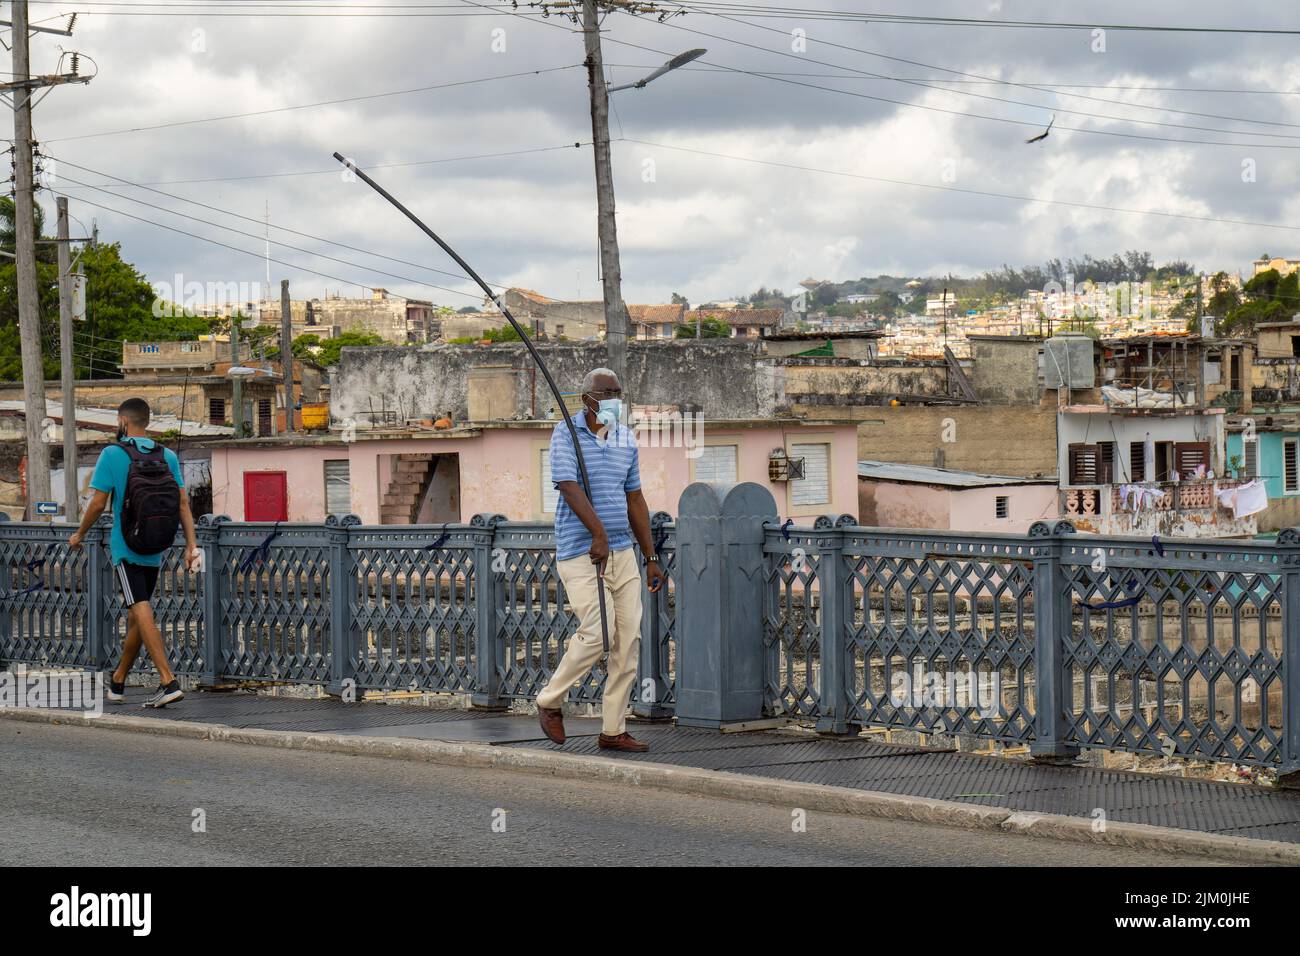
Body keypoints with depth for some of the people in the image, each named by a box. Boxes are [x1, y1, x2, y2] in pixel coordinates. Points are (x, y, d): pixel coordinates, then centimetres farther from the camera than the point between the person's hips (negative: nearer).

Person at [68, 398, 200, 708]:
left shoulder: (112, 455, -7)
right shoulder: (168, 457, 6)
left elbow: (98, 503, -8)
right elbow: (183, 502, 1)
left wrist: (79, 535, 7)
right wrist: (191, 546, 1)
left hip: (125, 548, -6)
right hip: (155, 549, 6)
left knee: (142, 613, -13)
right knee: (136, 616, 16)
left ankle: (168, 681, -27)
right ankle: (117, 683, 30)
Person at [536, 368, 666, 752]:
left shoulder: (626, 438, 13)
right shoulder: (566, 434, -6)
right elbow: (570, 487, -18)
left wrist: (651, 557, 15)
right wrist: (599, 534, -30)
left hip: (623, 552, 7)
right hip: (581, 554, -6)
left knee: (629, 639, 1)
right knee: (597, 632, -17)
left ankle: (613, 730, 7)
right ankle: (550, 701, 6)